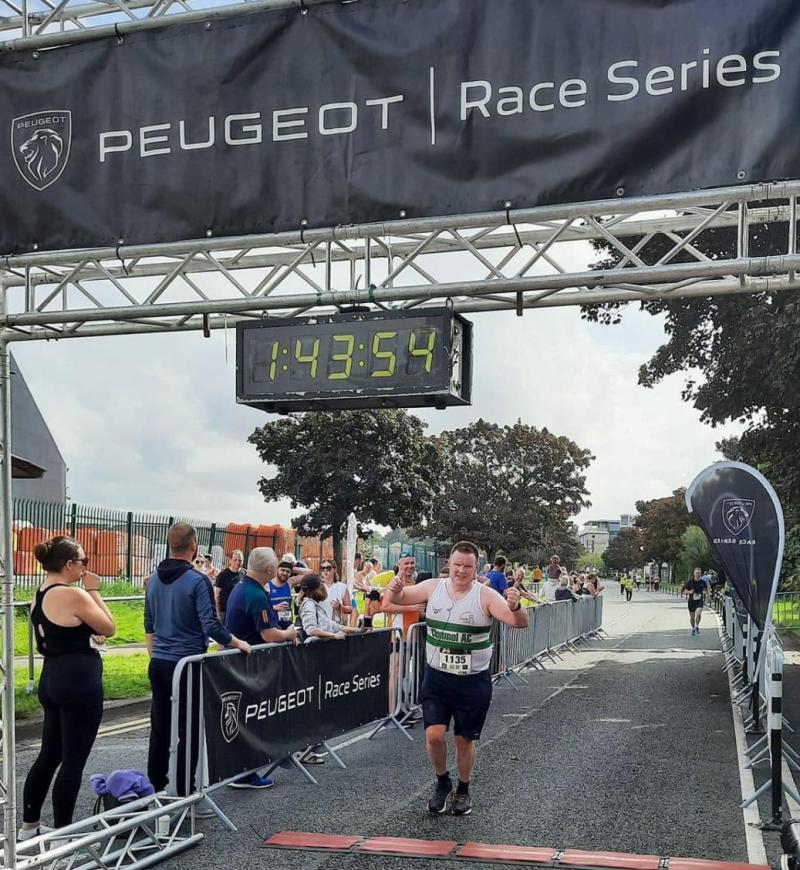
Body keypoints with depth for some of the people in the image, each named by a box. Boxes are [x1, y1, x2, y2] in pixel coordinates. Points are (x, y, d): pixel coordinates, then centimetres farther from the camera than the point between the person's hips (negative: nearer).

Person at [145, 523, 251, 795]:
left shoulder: (154, 580, 7)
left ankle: (155, 786, 20)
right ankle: (184, 793, 5)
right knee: (189, 730, 1)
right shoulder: (197, 580, -15)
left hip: (158, 664, 7)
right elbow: (211, 626, -19)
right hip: (187, 665, -6)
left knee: (160, 727, 13)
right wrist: (238, 643, -5)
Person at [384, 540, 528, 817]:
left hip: (473, 682, -2)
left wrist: (514, 607, -46)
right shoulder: (433, 587, -4)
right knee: (434, 736, -6)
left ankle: (462, 791, 34)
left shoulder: (485, 596, -13)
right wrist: (394, 590, -26)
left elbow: (519, 622, -22)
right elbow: (397, 599, -2)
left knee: (464, 740, 9)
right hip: (437, 678, 2)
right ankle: (442, 783, 23)